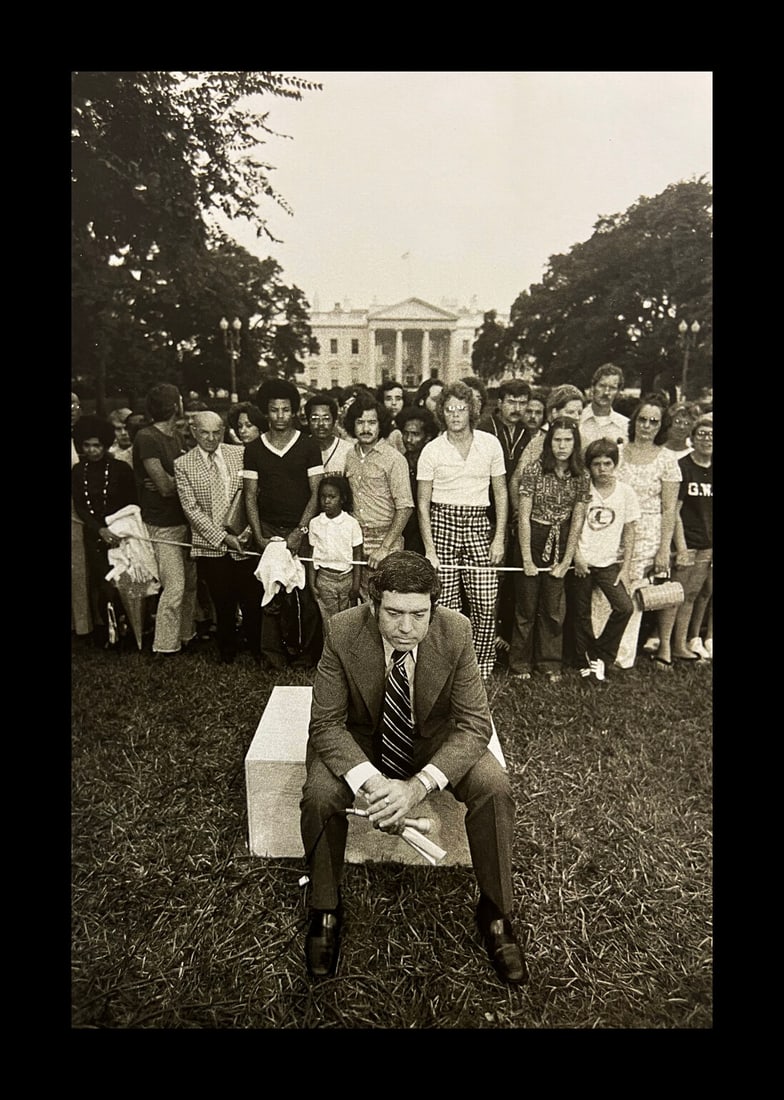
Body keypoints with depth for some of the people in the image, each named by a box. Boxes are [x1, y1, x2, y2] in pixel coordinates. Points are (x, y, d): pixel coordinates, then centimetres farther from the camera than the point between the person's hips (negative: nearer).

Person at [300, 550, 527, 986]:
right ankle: (325, 912, 1)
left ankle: (496, 912, 2)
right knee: (319, 795, -27)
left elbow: (475, 724, -20)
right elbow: (326, 724, -20)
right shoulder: (342, 632, -26)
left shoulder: (455, 631, -24)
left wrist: (419, 785, -35)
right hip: (360, 740, 0)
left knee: (494, 789, -23)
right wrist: (371, 782, -38)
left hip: (435, 739, 1)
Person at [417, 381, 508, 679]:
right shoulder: (432, 450, 1)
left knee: (486, 605, -4)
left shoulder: (490, 444, 5)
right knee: (446, 606, -1)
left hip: (478, 525, 1)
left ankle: (482, 671, 14)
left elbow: (500, 493, 9)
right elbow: (422, 503, 1)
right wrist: (429, 549, -7)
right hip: (442, 523, -1)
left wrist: (499, 538, 1)